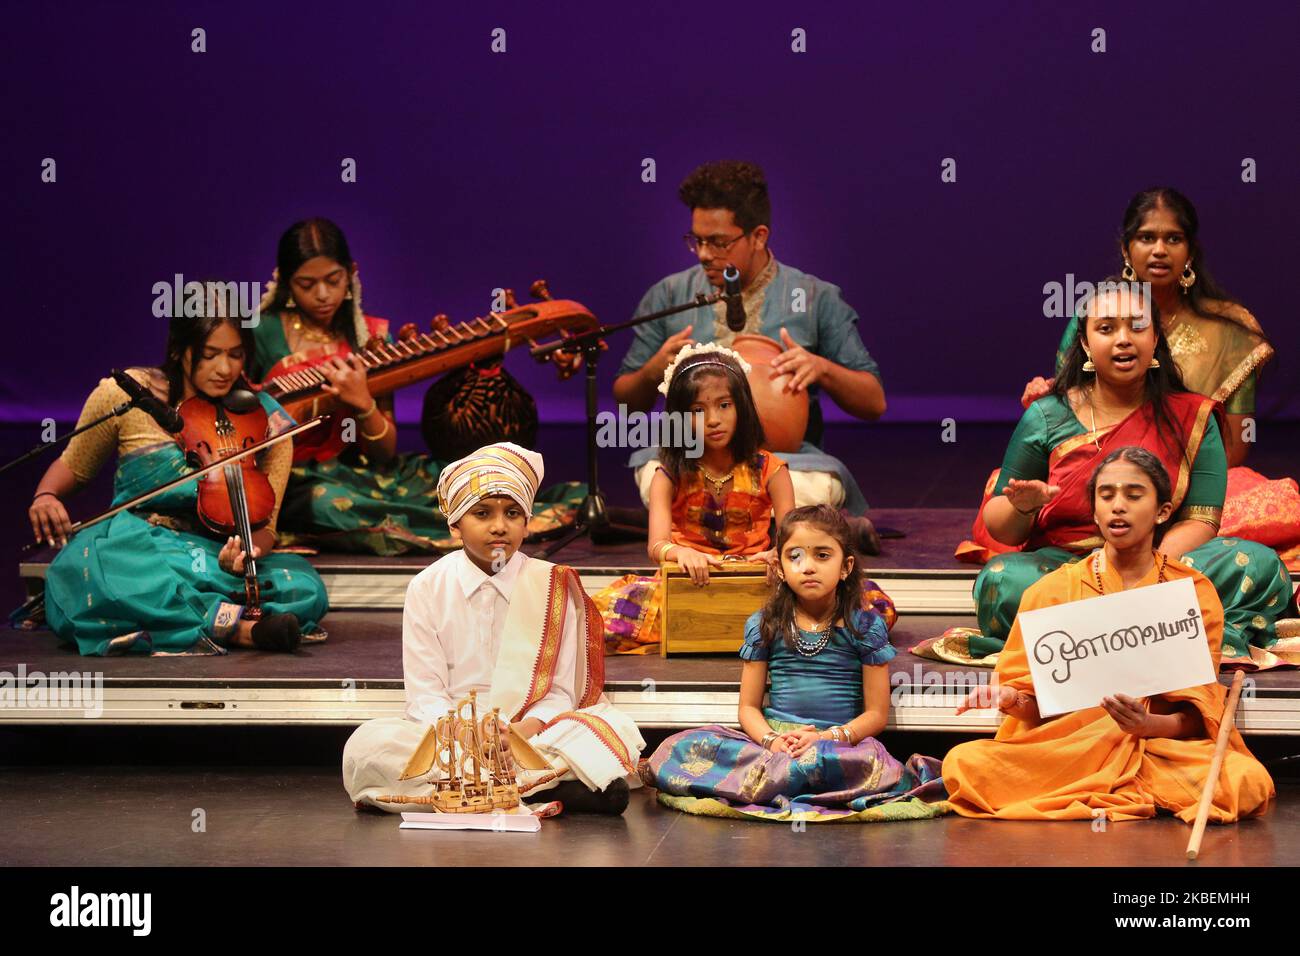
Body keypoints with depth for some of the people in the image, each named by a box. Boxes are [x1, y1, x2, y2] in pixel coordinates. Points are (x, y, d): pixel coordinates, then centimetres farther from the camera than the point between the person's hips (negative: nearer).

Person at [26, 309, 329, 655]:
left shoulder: (266, 421, 1)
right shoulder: (125, 395, -1)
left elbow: (262, 525, -1)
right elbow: (72, 465, 16)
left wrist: (246, 551, -26)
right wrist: (46, 496, -7)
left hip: (216, 558, 1)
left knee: (305, 588, -28)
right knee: (90, 571, -39)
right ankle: (239, 625, -40)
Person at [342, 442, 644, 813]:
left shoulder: (554, 587, 5)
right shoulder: (427, 588, 5)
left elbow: (560, 692, 1)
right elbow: (425, 694, -1)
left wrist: (525, 730, -22)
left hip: (532, 734, -1)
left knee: (617, 732, -27)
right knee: (366, 745, -31)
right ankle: (540, 786, -32)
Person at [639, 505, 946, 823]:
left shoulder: (865, 626, 5)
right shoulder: (764, 626, 11)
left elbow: (877, 713, 3)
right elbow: (749, 707, 10)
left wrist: (828, 738, -15)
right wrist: (771, 740, -13)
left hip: (841, 743, -1)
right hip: (774, 739, 1)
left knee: (871, 760, -40)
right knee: (683, 746, -23)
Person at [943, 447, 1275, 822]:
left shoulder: (1194, 593, 5)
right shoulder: (1052, 592, 6)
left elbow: (1196, 713, -1)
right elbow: (1036, 706, 5)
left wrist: (1149, 725, -23)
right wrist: (1011, 700, -19)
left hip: (1162, 745, 0)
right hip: (1065, 746, 1)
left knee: (1249, 781, -31)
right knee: (963, 763, -26)